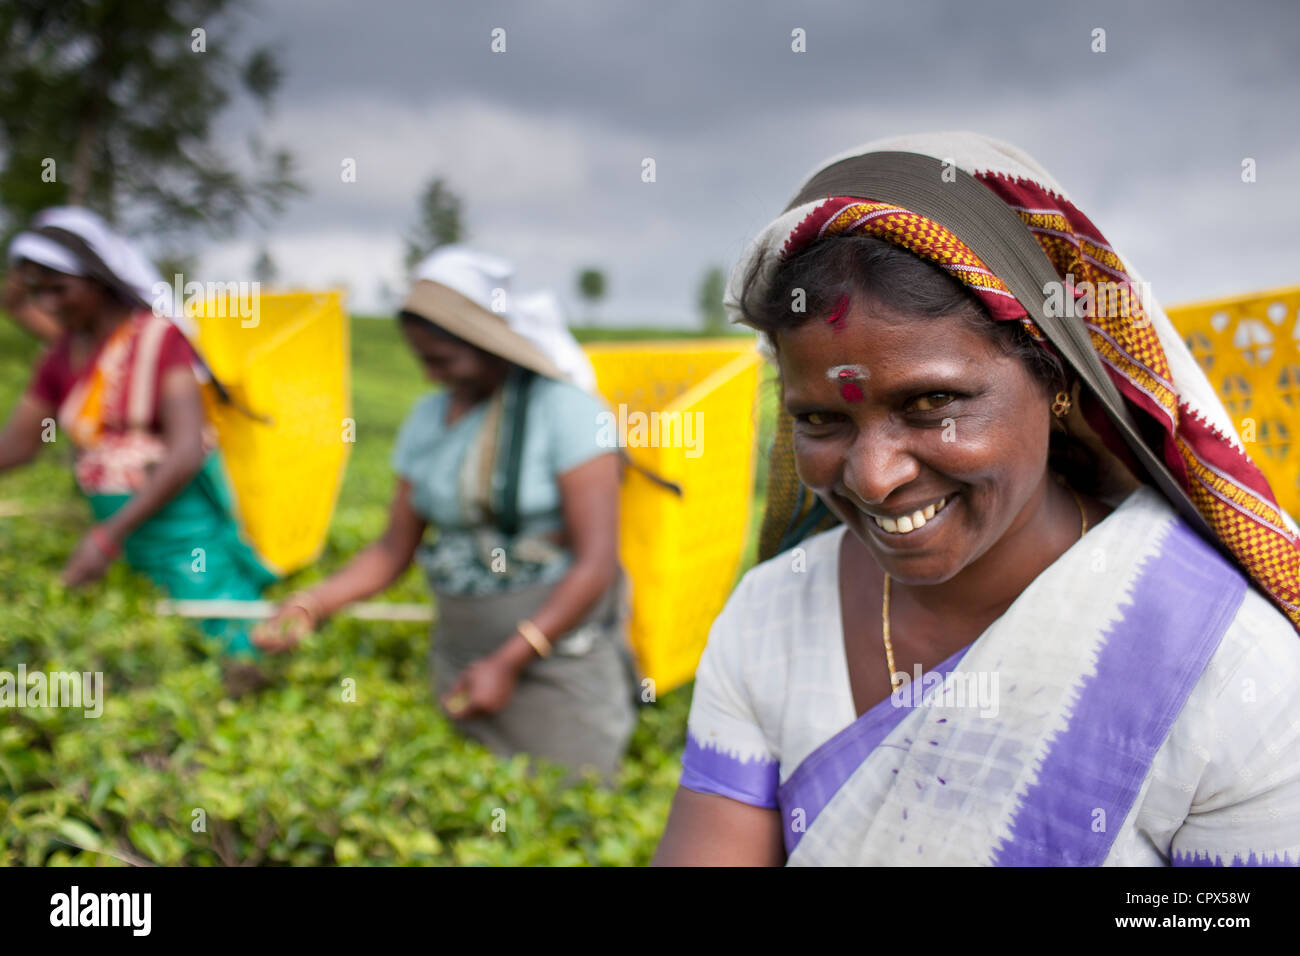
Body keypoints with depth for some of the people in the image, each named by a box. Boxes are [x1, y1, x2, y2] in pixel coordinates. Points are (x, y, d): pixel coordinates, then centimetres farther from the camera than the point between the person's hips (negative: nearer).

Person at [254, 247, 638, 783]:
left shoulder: (563, 408, -10)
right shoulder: (428, 419, 9)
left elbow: (596, 564, -14)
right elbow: (394, 550, 13)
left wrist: (510, 661, -17)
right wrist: (312, 604, -3)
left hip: (559, 653, -5)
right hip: (459, 654, 5)